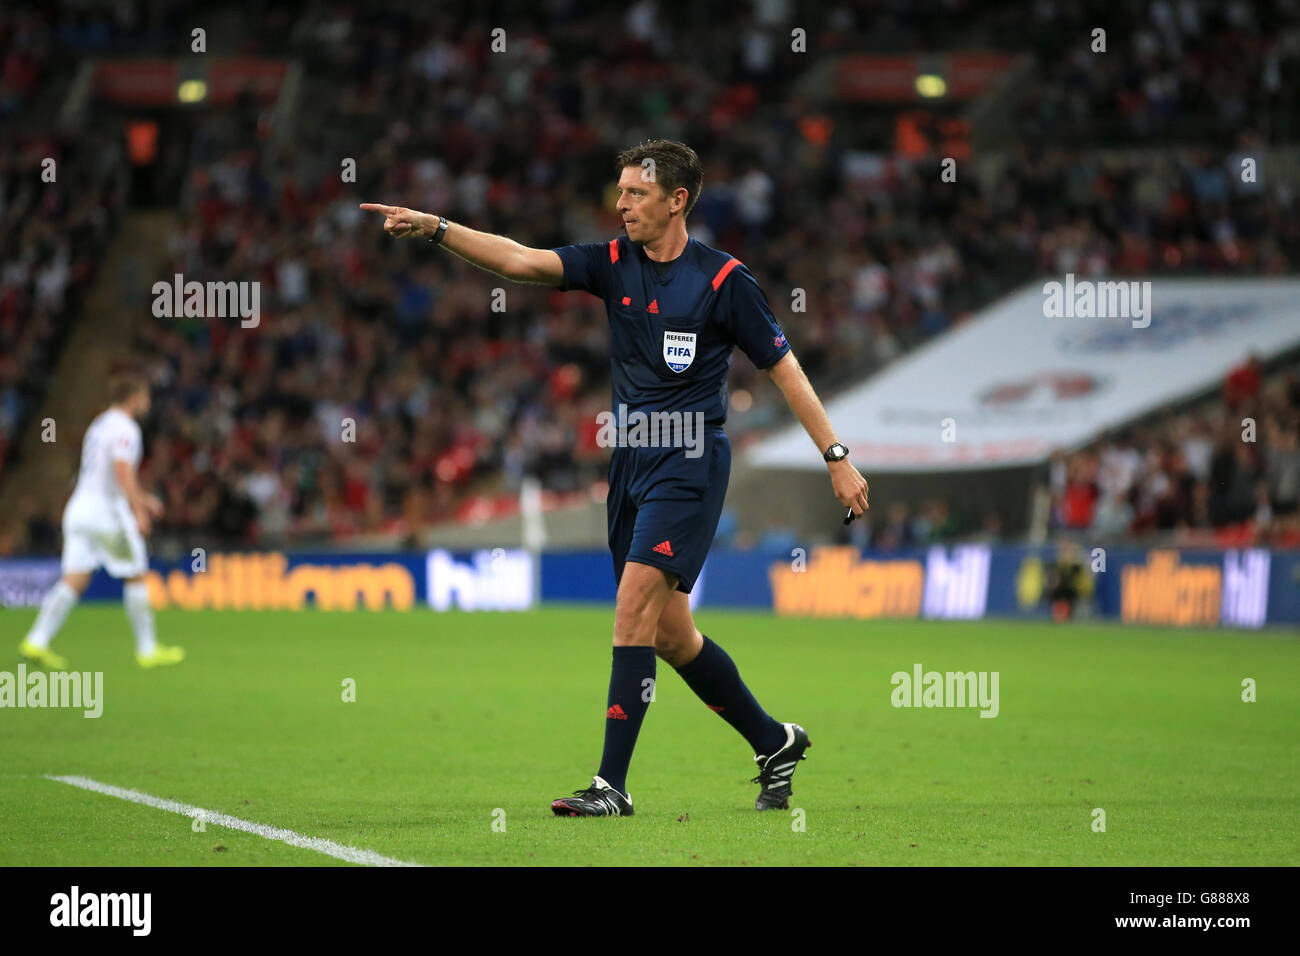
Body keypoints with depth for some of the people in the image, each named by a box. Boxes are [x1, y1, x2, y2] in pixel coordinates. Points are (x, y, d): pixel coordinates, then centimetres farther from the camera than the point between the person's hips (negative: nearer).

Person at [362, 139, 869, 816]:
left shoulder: (722, 278, -7)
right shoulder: (613, 263, 5)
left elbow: (783, 367, -2)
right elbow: (520, 260, -7)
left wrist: (837, 457, -3)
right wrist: (436, 228, -20)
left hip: (689, 461, -6)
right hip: (631, 460, 6)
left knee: (635, 605, -17)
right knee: (669, 633, 11)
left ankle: (613, 783, -15)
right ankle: (775, 744, 29)